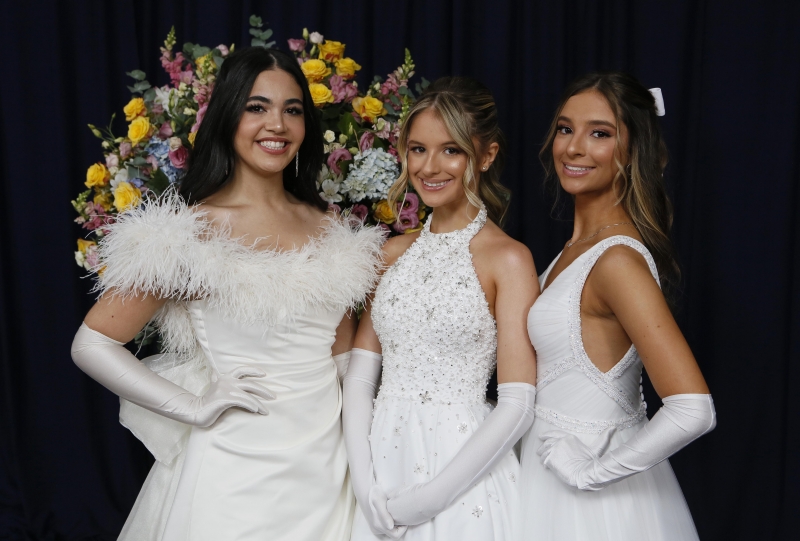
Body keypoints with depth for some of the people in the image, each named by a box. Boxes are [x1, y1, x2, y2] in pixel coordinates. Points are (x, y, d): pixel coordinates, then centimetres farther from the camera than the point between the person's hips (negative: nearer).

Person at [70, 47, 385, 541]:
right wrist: (197, 409, -12)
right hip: (240, 469, -4)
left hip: (330, 459, 5)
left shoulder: (329, 225, 4)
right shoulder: (193, 229, -11)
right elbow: (93, 343, -9)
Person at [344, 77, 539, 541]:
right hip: (383, 462, 5)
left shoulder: (508, 258, -10)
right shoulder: (395, 253, 5)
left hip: (460, 472, -4)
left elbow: (518, 407, -14)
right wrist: (365, 483, -8)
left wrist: (425, 498, -14)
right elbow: (360, 374, 3)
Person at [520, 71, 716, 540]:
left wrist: (589, 471, -21)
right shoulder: (582, 243, 3)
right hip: (561, 463, 8)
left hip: (590, 499, -8)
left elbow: (693, 410, -30)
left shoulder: (618, 259, -24)